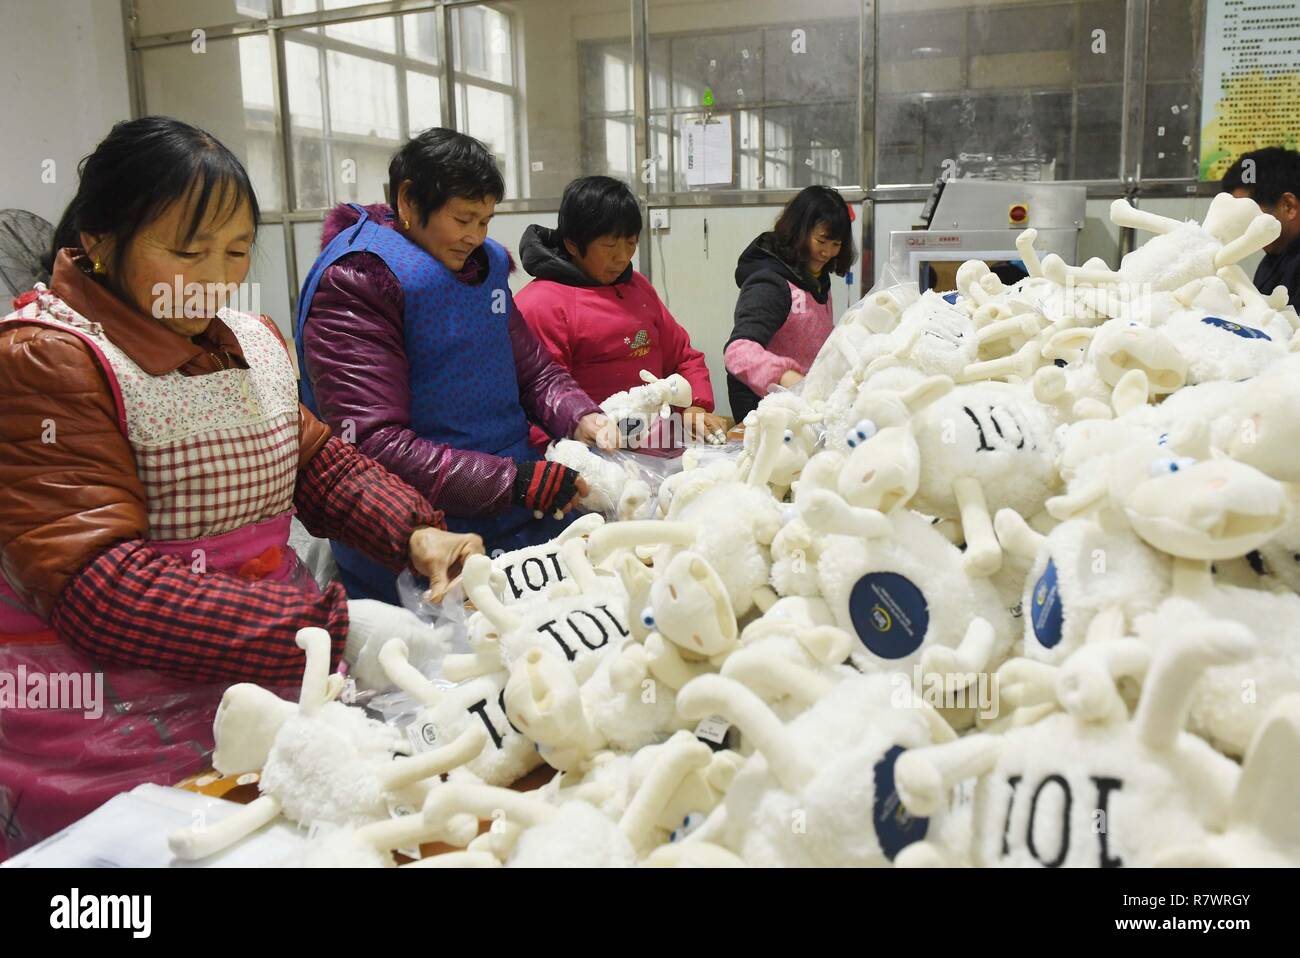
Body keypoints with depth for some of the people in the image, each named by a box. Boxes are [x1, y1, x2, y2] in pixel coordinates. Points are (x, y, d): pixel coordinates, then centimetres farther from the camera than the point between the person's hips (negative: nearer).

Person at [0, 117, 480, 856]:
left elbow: (319, 461, 13)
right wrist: (335, 631, -29)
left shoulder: (255, 341, 10)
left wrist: (414, 532, -9)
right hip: (117, 743, -6)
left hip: (273, 686, 6)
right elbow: (101, 586, -22)